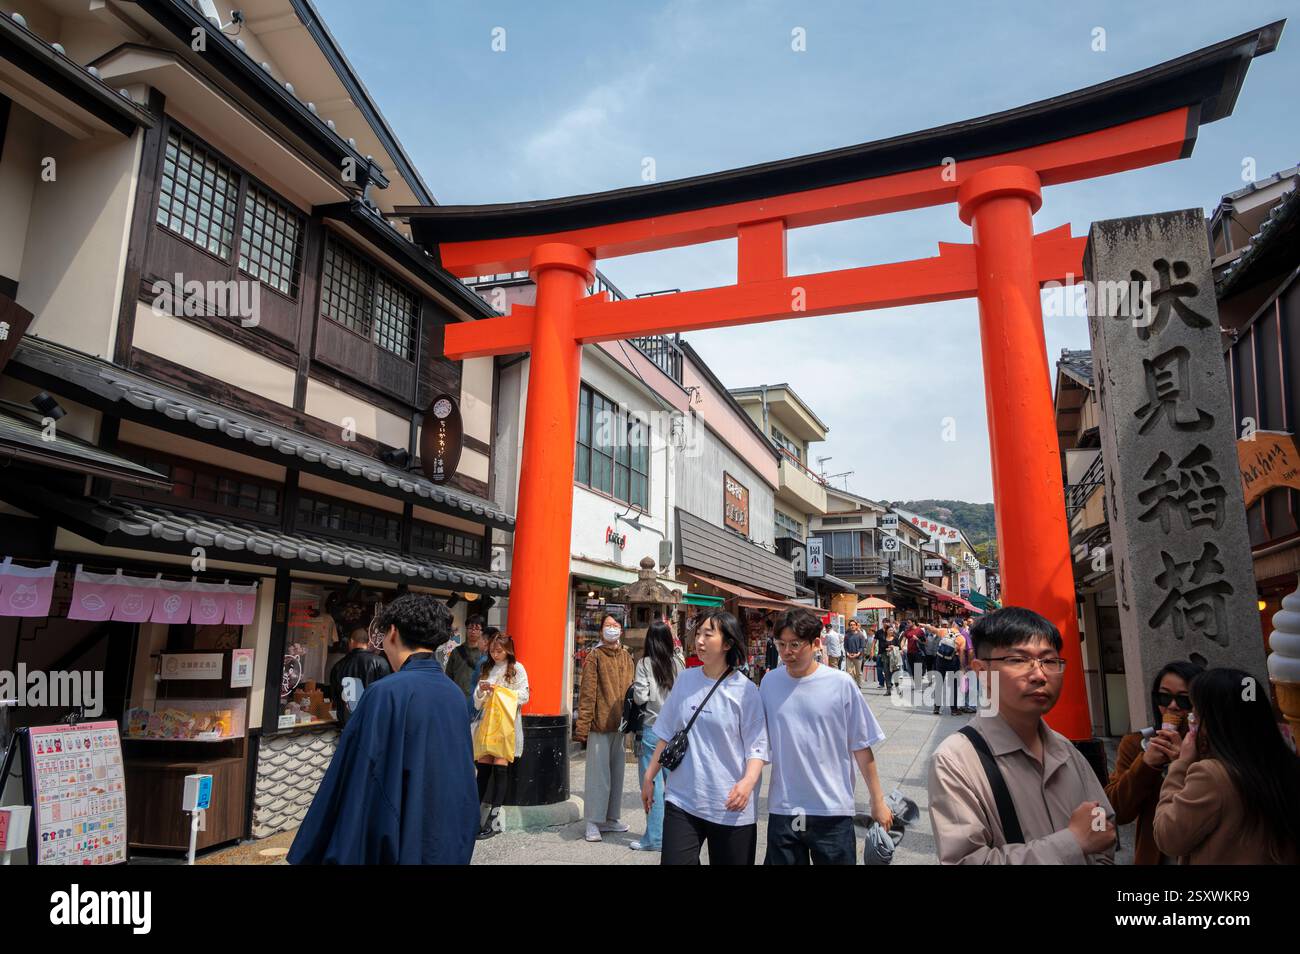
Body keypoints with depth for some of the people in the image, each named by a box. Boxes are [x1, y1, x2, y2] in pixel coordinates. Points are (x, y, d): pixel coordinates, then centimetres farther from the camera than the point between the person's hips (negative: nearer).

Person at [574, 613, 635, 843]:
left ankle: (611, 818, 24)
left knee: (616, 773, 12)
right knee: (599, 774, -2)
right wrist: (582, 726, -13)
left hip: (621, 725, 5)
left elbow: (632, 690, 14)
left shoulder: (627, 658, 12)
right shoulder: (594, 657, -4)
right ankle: (593, 822, 8)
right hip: (600, 725, -5)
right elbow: (587, 693, -9)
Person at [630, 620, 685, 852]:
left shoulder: (645, 663, -8)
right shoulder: (678, 664, 2)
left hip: (652, 728, -4)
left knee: (653, 784, 2)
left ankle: (655, 837, 7)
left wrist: (634, 687, 8)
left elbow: (640, 697, -12)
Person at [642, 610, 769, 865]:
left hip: (731, 808, -3)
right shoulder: (685, 680, 3)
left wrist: (748, 782, -27)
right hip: (682, 800, 3)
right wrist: (649, 777, 13)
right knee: (674, 860, -4)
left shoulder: (745, 691, -8)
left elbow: (757, 747, -9)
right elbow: (667, 734, 12)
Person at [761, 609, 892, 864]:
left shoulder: (841, 684, -8)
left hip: (833, 810, -2)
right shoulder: (769, 683, -1)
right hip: (782, 810, 2)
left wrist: (878, 801, 2)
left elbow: (861, 746, -2)